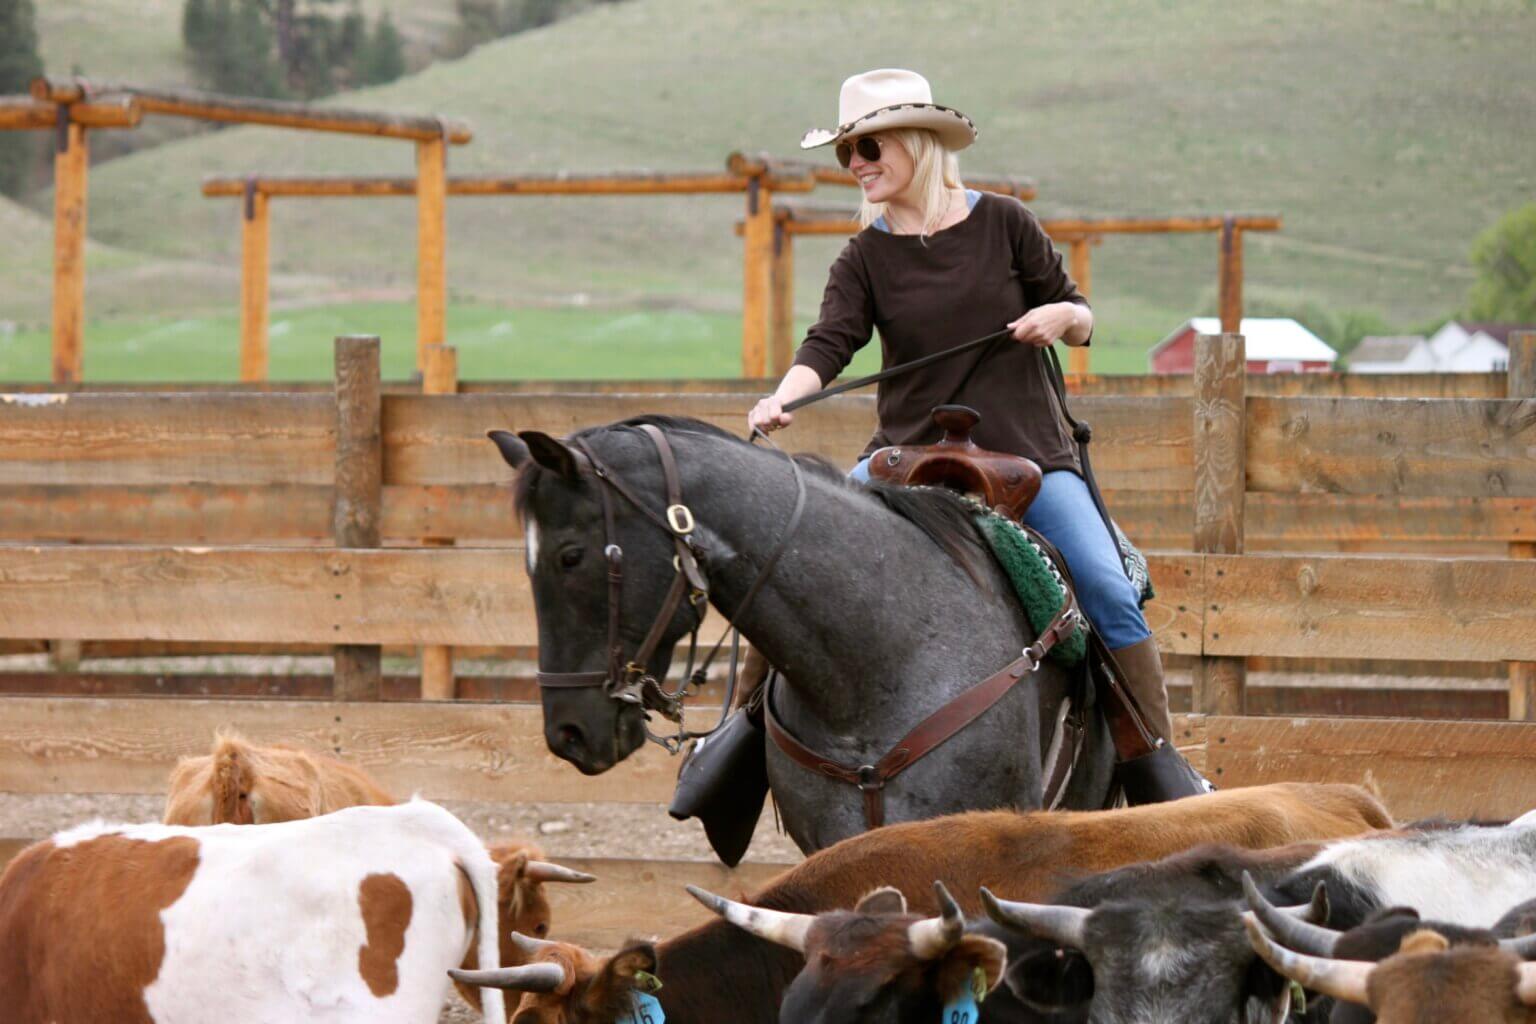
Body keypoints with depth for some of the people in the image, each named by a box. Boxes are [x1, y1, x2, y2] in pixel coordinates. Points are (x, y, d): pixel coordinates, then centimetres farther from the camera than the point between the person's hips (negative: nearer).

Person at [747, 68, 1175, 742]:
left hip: (1027, 451, -1)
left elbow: (1081, 322, 11)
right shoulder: (866, 258, 4)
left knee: (1109, 592, -15)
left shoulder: (1003, 224, 3)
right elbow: (830, 342, -11)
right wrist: (781, 400, -30)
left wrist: (1062, 316, -13)